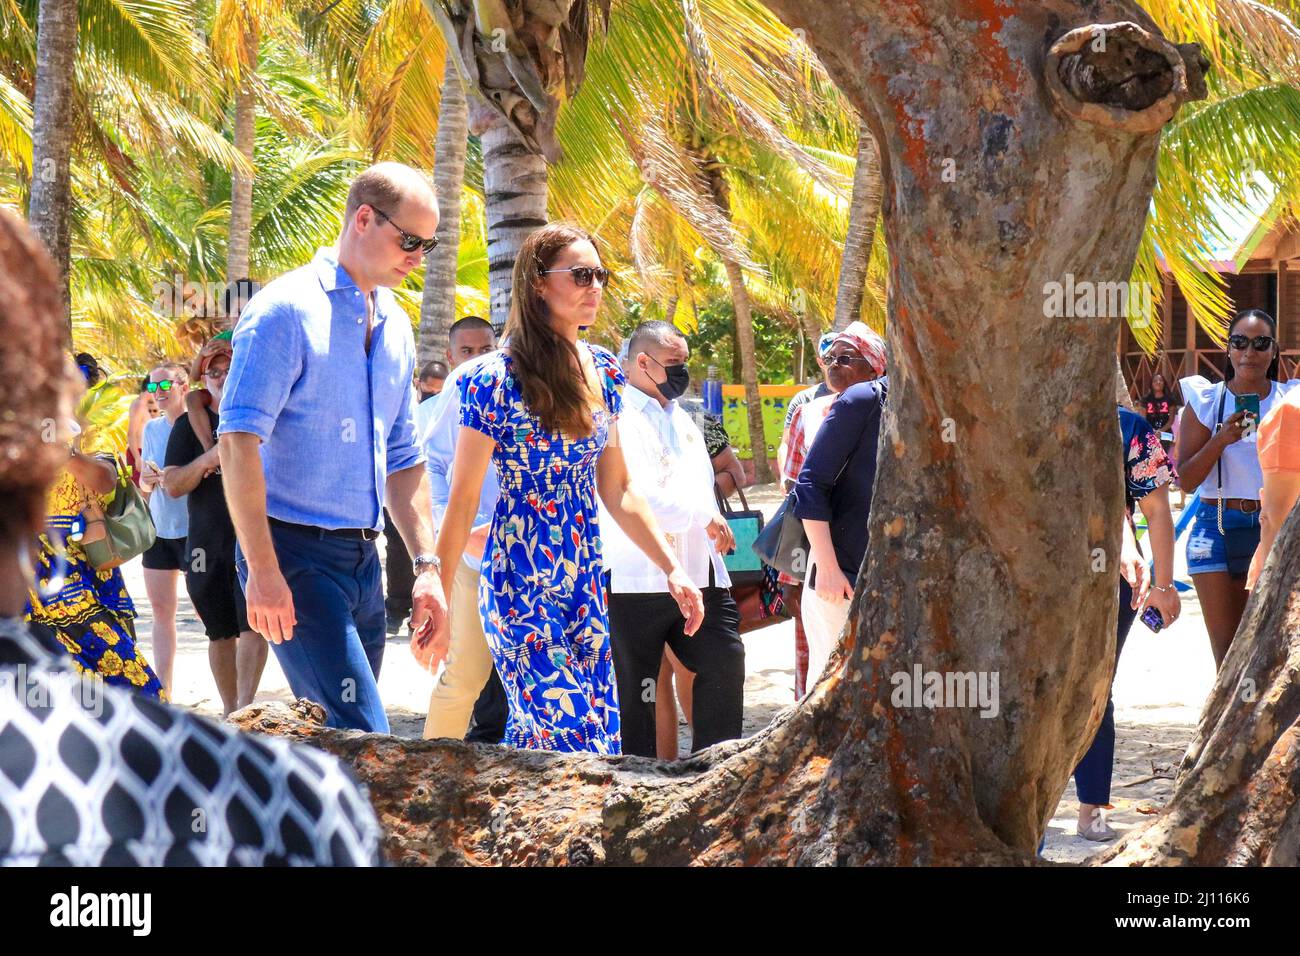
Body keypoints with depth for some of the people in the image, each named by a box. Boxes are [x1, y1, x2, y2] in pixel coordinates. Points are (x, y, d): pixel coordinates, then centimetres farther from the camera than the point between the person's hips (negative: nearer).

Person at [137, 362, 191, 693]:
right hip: (159, 528, 6)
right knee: (161, 610, 6)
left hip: (192, 528, -6)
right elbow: (144, 485, 15)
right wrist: (147, 479, -9)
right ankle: (164, 691, 10)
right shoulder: (151, 429, 10)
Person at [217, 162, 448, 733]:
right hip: (295, 553, -8)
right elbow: (238, 441, -15)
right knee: (361, 740, -18)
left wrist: (426, 564, 13)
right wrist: (261, 571, -20)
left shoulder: (395, 326, 16)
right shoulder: (288, 309, -9)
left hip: (362, 558, 8)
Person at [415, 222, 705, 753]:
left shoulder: (602, 371, 8)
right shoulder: (497, 380, -12)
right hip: (520, 587, -7)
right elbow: (463, 500, -8)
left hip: (585, 586, 7)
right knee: (572, 744, -12)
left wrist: (673, 569, 11)